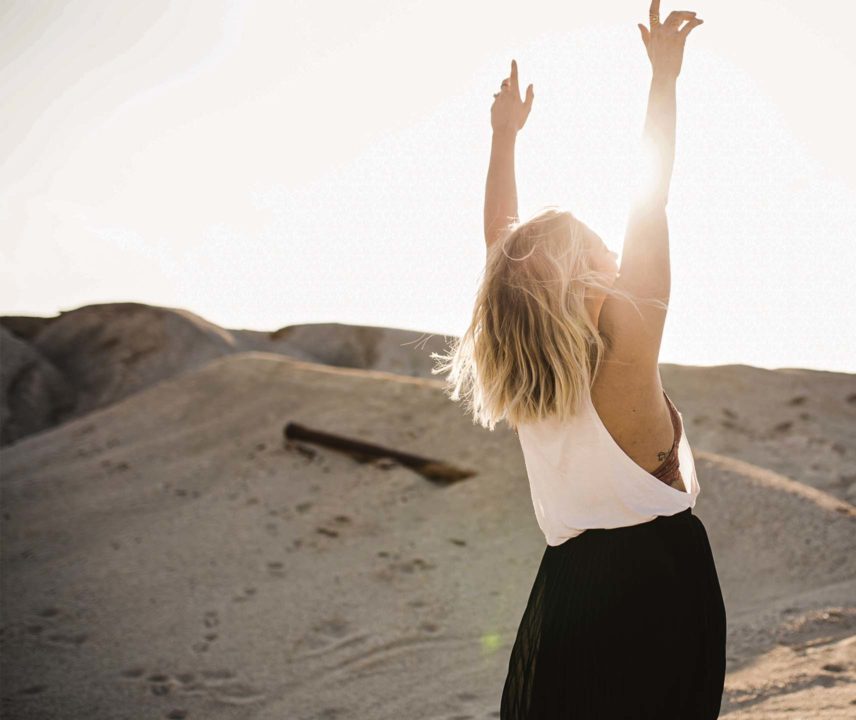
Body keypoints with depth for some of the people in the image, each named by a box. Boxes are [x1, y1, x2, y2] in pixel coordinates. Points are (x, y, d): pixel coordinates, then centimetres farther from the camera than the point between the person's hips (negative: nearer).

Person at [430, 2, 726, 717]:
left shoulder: (521, 376, 0)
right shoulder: (626, 349, -15)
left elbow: (502, 239, 11)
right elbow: (648, 208, -13)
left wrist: (504, 135, 20)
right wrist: (664, 78, -8)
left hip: (569, 581, 5)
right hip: (662, 572, -5)